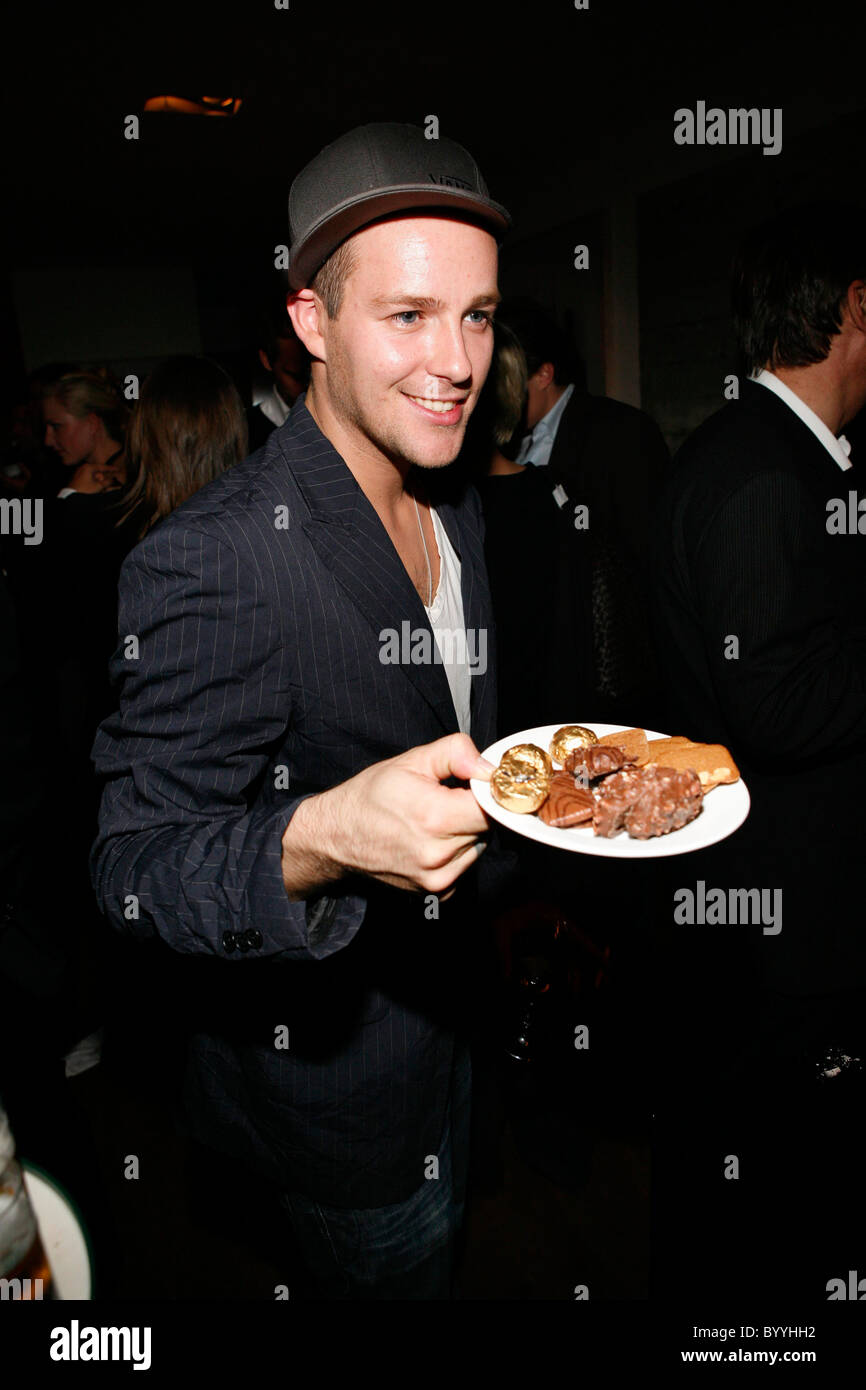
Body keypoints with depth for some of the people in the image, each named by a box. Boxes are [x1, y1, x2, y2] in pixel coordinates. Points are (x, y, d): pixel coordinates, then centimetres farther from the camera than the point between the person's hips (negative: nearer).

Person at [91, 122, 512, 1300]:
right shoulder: (209, 563, -30)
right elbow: (136, 867, -28)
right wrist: (322, 841, -45)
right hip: (337, 1091, -7)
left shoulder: (457, 511, -1)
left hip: (453, 1020, 8)